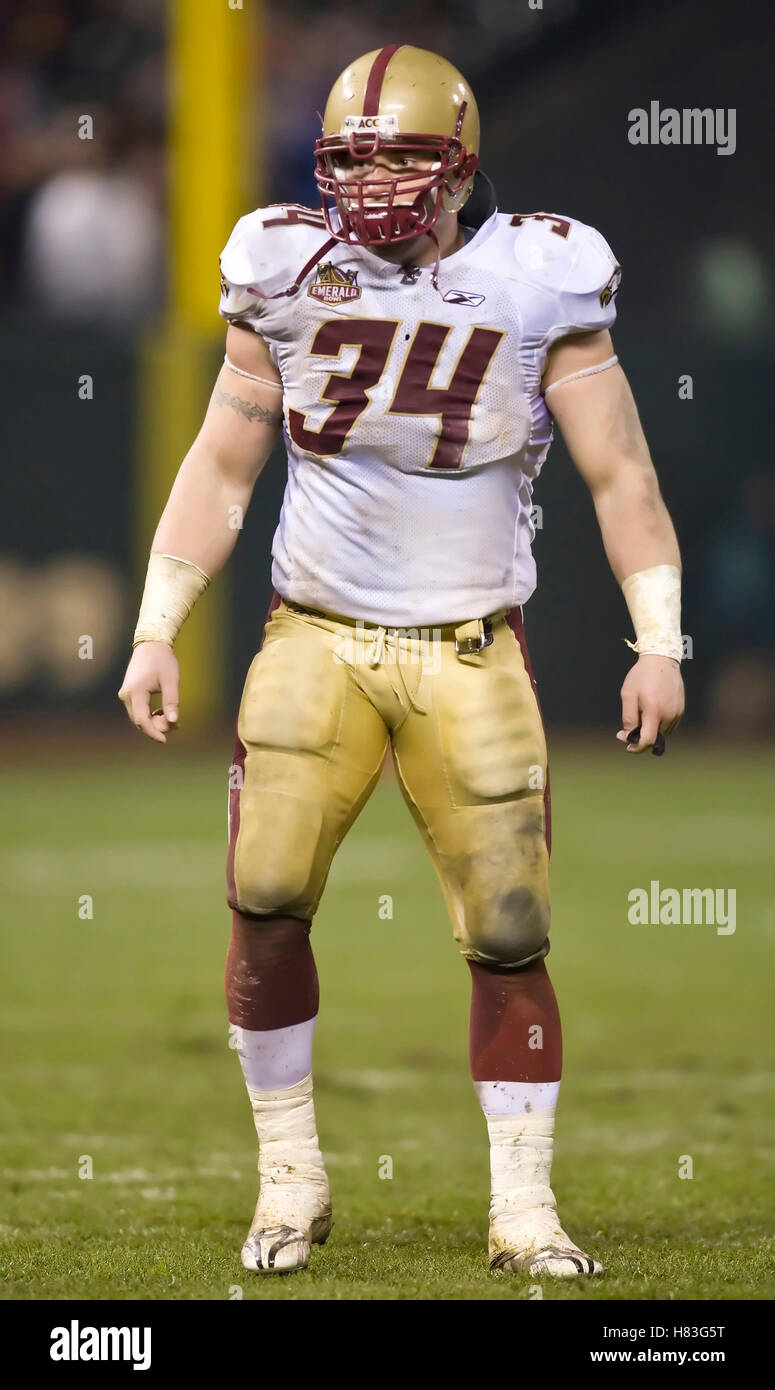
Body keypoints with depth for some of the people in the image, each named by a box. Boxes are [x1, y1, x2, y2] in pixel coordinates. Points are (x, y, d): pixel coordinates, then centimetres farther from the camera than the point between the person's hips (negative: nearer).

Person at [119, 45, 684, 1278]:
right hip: (317, 636, 1)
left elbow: (619, 474, 0)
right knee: (263, 898, -14)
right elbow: (221, 470, 8)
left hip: (471, 654, -1)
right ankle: (291, 1180, 1)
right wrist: (156, 631, 4)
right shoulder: (289, 273, 0)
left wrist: (659, 642, -5)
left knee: (509, 935, -4)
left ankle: (524, 1211, 6)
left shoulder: (539, 281, -4)